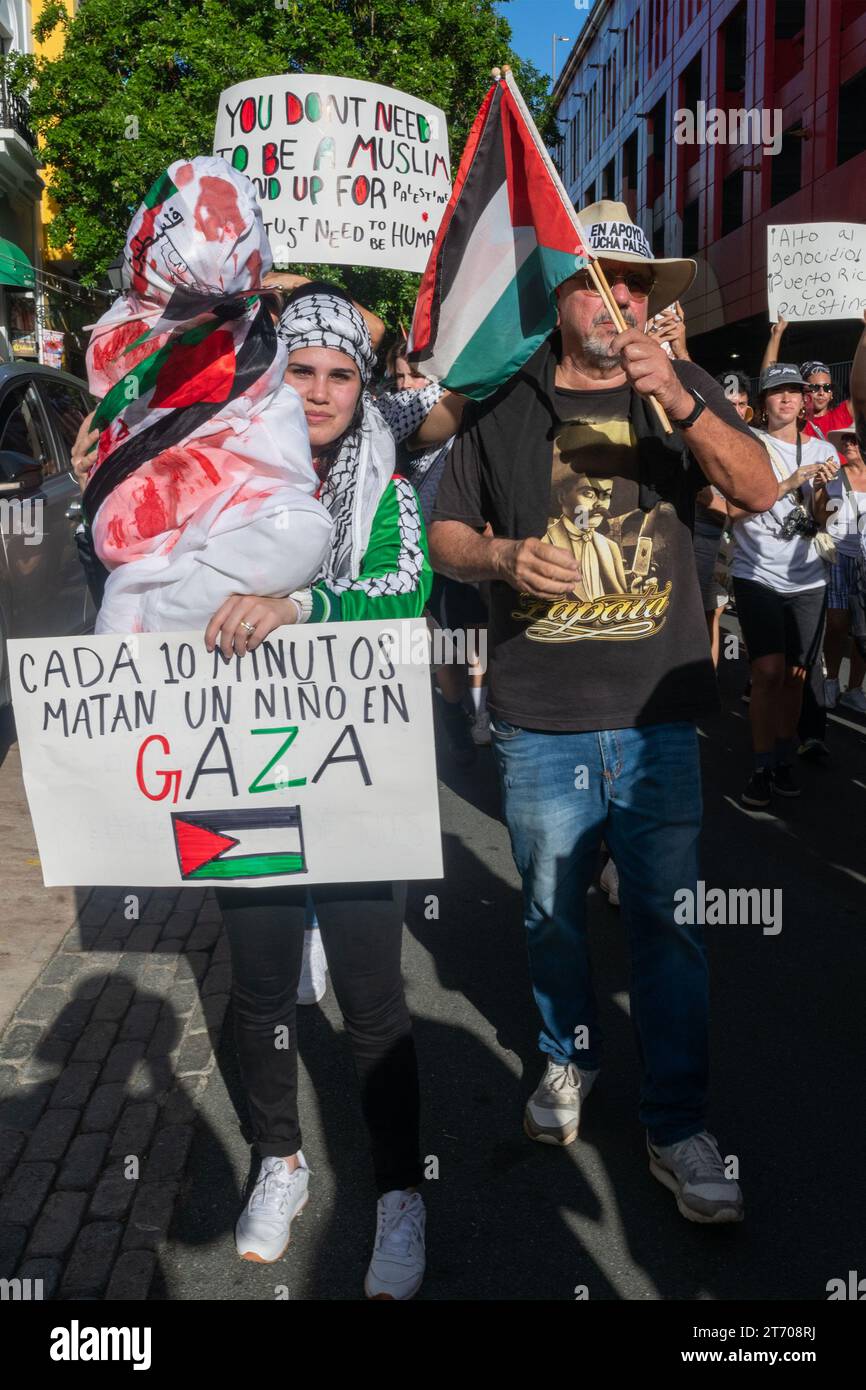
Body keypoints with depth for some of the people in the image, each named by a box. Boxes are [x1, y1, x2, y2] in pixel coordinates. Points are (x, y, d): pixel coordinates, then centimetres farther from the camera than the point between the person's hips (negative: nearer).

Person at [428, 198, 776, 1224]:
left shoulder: (683, 392, 6)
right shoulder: (503, 404, 5)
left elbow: (759, 491, -7)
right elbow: (446, 536, 9)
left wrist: (680, 400, -22)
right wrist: (503, 556, -13)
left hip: (658, 715, 0)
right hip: (539, 717, 1)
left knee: (667, 919, 4)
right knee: (552, 909, 15)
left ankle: (677, 1126, 19)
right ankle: (568, 1059, 39)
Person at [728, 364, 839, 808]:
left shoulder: (822, 451, 11)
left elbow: (818, 522, 8)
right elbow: (735, 507, -11)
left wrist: (820, 487, -12)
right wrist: (790, 482, -18)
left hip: (805, 579, 4)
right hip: (757, 575, -4)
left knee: (794, 675, 5)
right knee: (769, 672, -13)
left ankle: (784, 761, 16)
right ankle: (762, 768, -4)